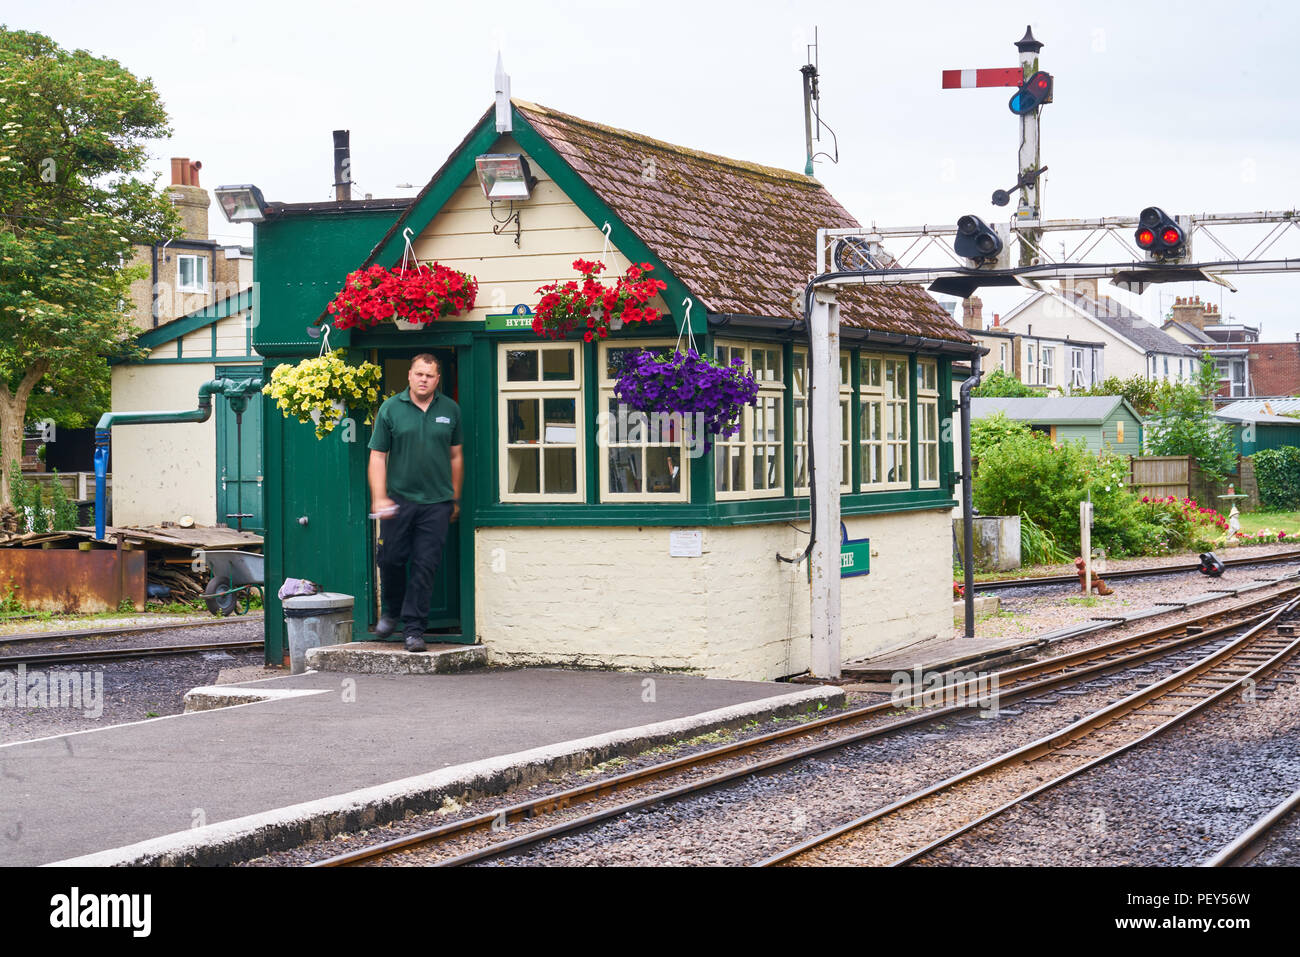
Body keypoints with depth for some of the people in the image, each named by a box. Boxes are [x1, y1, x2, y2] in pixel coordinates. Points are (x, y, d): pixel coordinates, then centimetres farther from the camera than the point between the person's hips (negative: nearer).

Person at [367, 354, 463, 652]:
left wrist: (455, 499, 15)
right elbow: (377, 457, 1)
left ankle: (413, 628, 3)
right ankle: (391, 611, 28)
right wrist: (379, 498, -8)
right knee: (391, 559, 2)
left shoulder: (450, 410, 8)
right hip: (399, 499, -1)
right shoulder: (390, 409, 1)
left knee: (426, 565, -2)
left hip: (437, 503, 1)